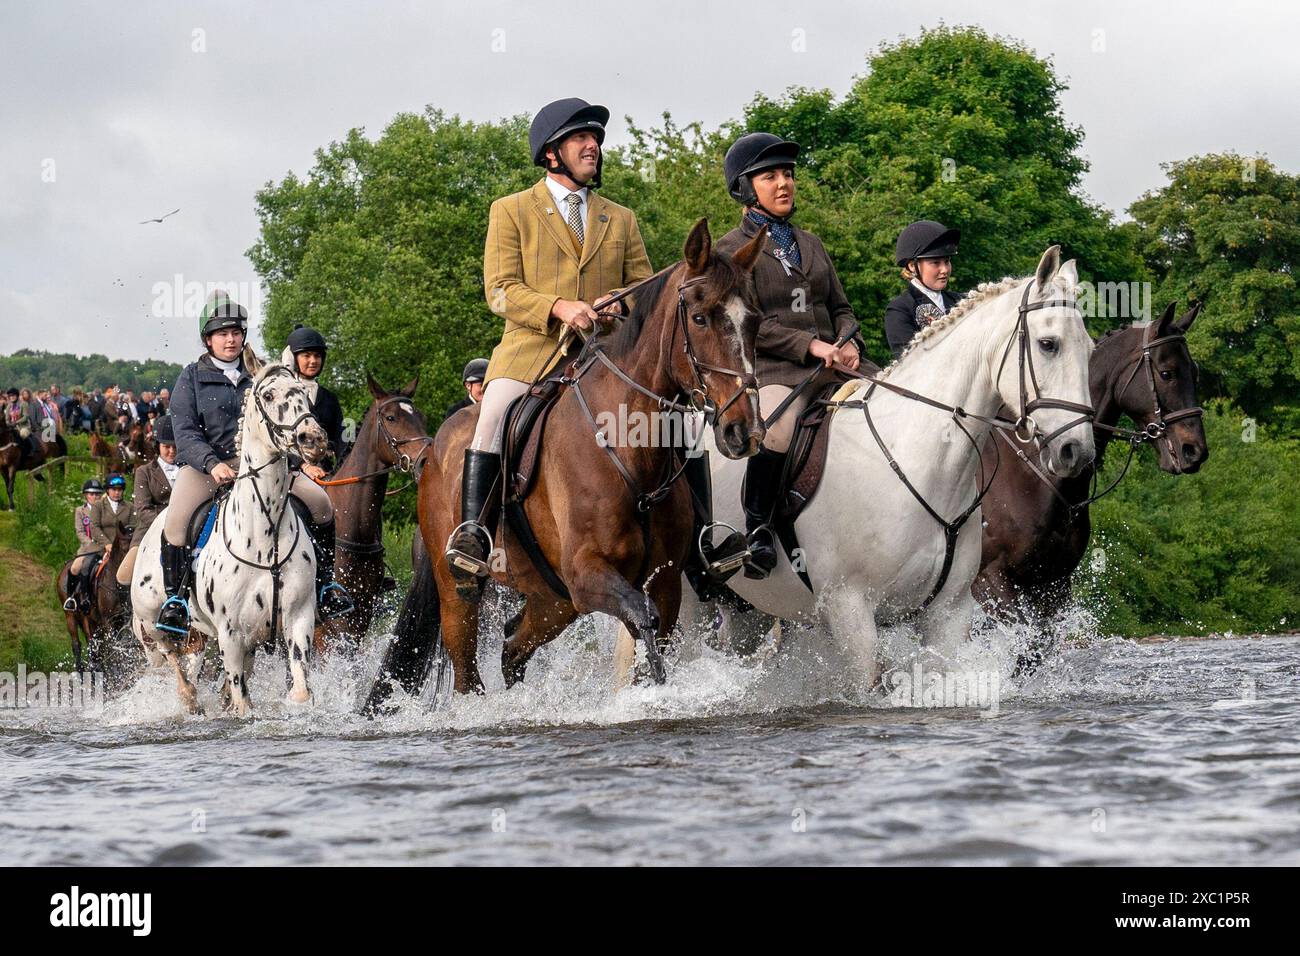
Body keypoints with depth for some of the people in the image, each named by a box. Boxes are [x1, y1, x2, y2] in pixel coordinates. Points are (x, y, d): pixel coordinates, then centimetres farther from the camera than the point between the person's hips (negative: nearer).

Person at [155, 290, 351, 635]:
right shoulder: (192, 378, 2)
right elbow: (185, 432, -7)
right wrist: (213, 464, -24)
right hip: (204, 464, -3)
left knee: (320, 501, -11)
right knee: (176, 521, -29)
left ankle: (324, 581, 4)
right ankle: (174, 595, -13)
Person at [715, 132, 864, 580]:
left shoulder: (810, 244, 22)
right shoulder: (731, 250, 4)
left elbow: (840, 306, 23)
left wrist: (849, 343, 0)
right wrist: (809, 345, -16)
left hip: (830, 366, 6)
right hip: (771, 372, -6)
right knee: (778, 425, -38)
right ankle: (757, 527, -22)